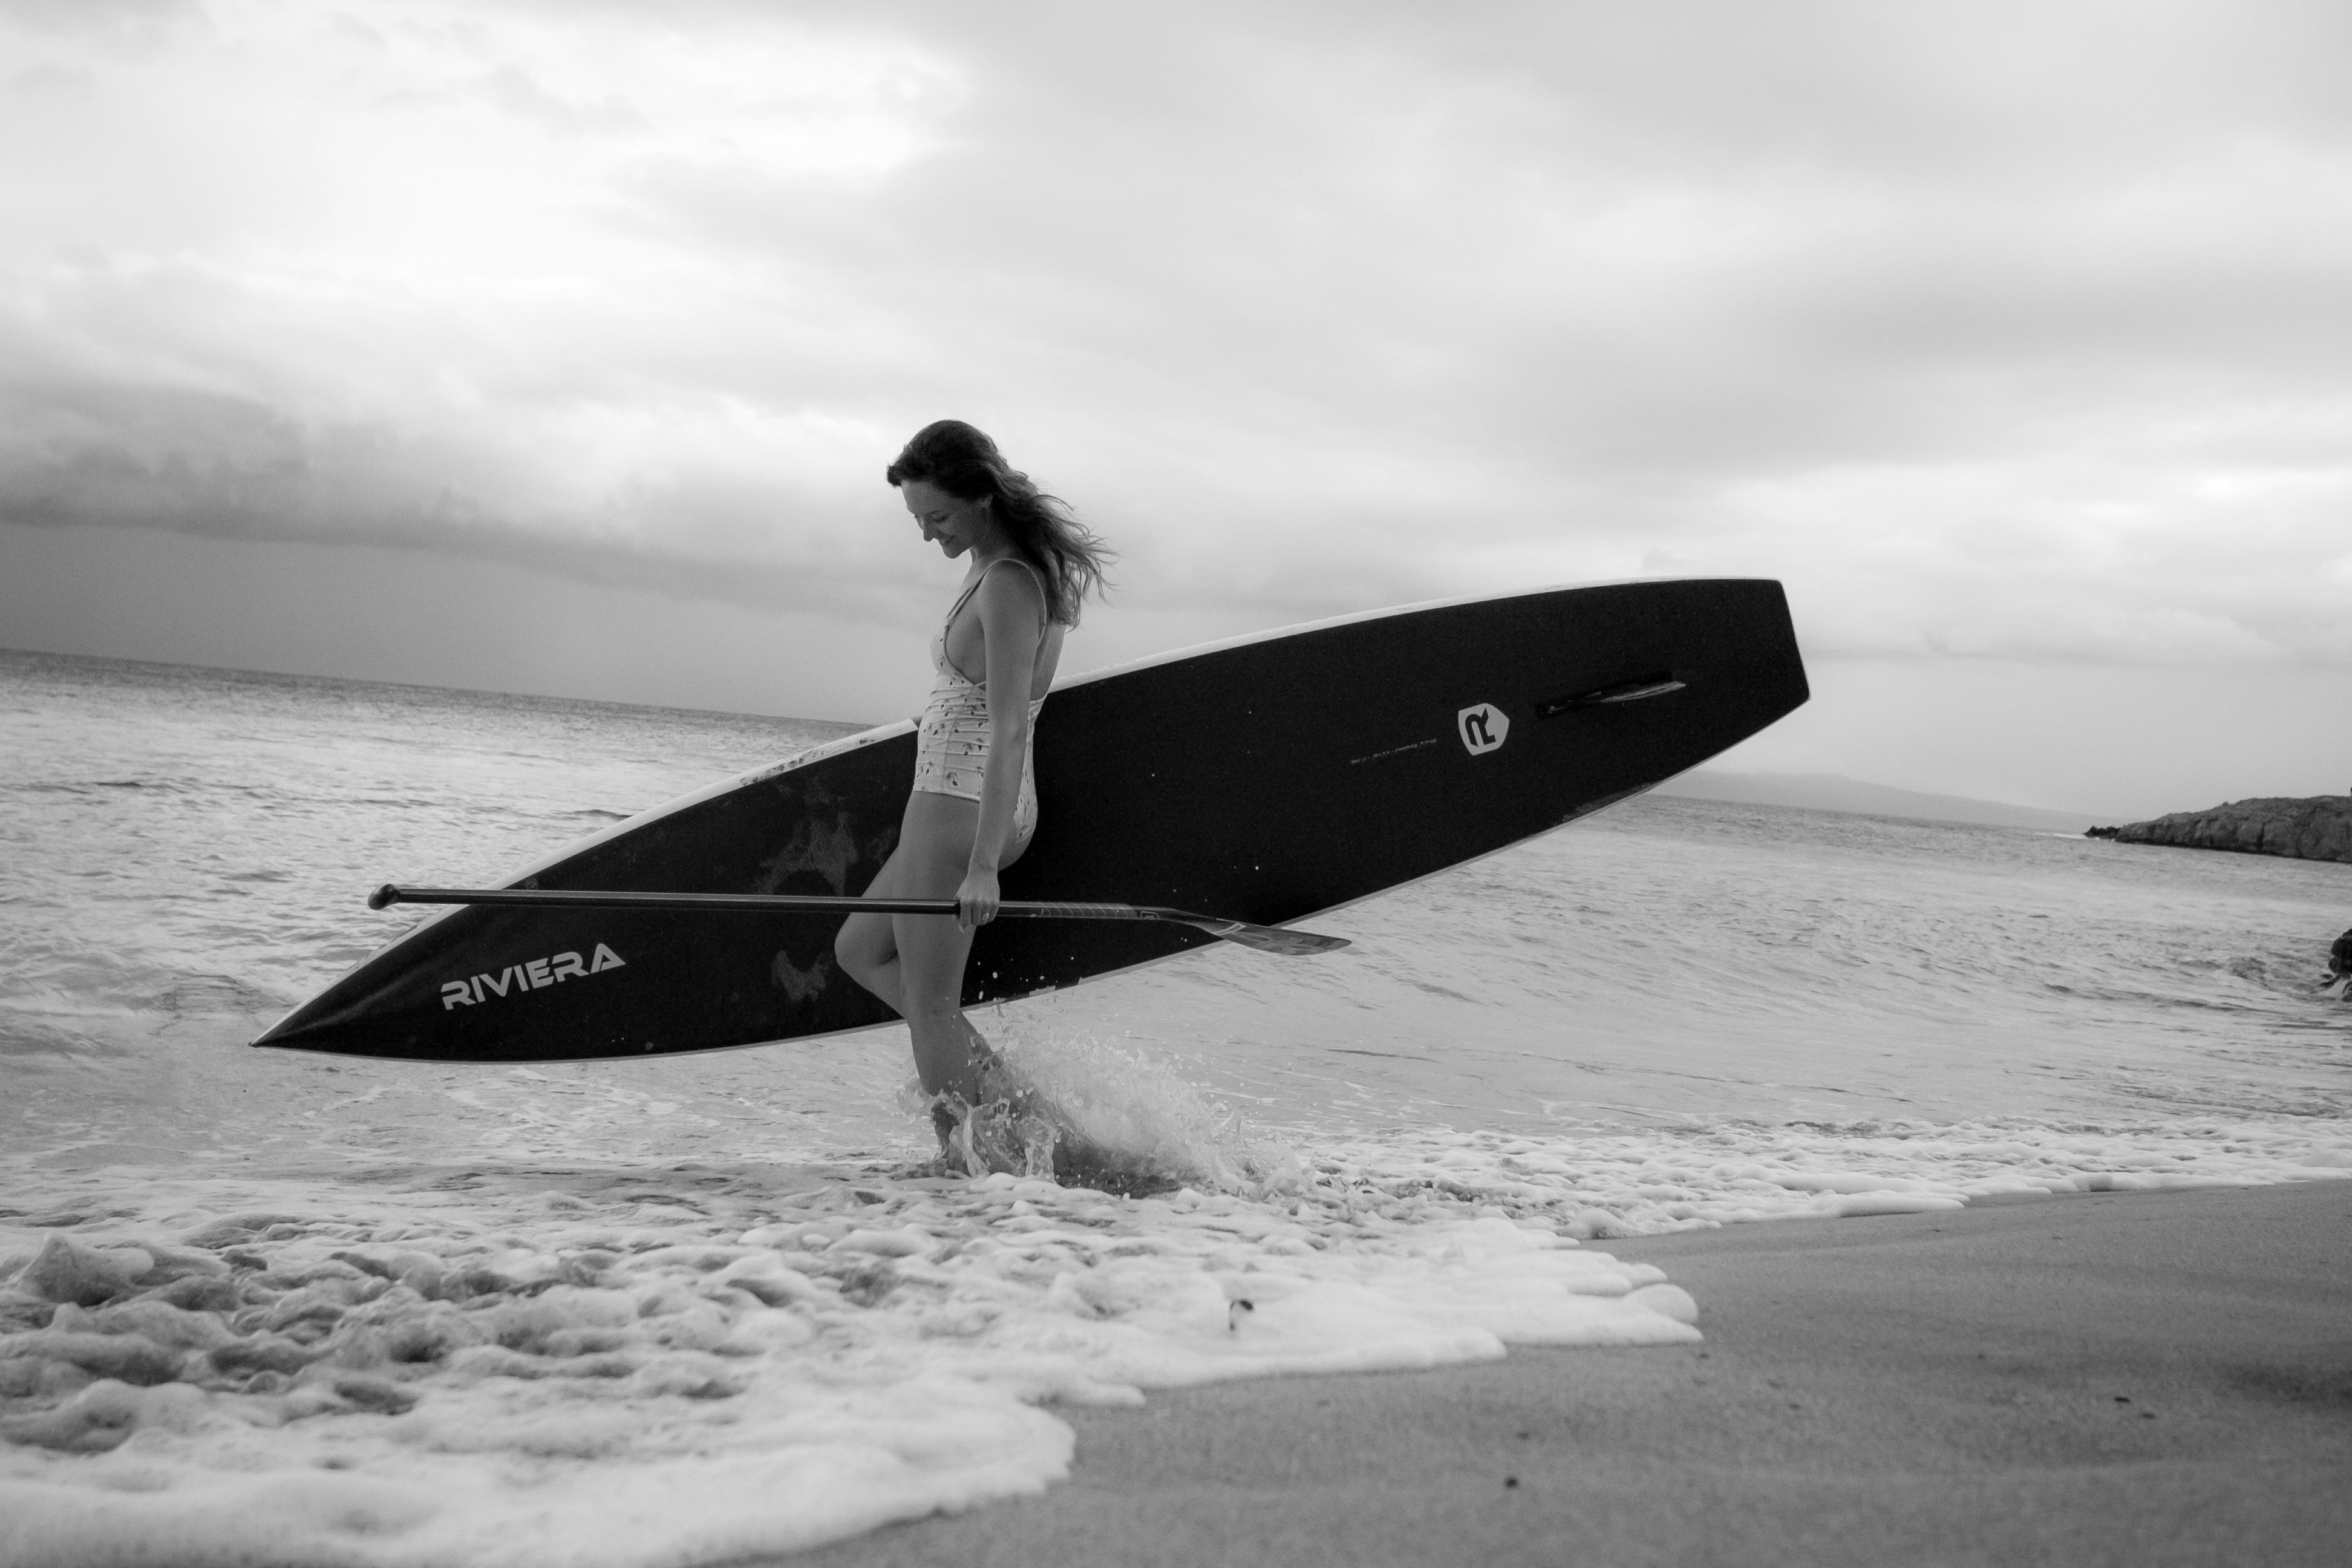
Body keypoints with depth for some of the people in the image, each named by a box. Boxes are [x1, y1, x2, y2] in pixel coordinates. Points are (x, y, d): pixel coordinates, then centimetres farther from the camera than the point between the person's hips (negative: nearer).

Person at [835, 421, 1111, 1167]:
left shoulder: (1006, 587, -21)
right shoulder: (1007, 565, 8)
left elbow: (1010, 732, -27)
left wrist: (982, 866, -29)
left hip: (958, 806, -10)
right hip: (979, 806, 10)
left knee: (929, 1005, 1)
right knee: (860, 950, 21)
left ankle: (964, 1158, 9)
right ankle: (988, 1074, 14)